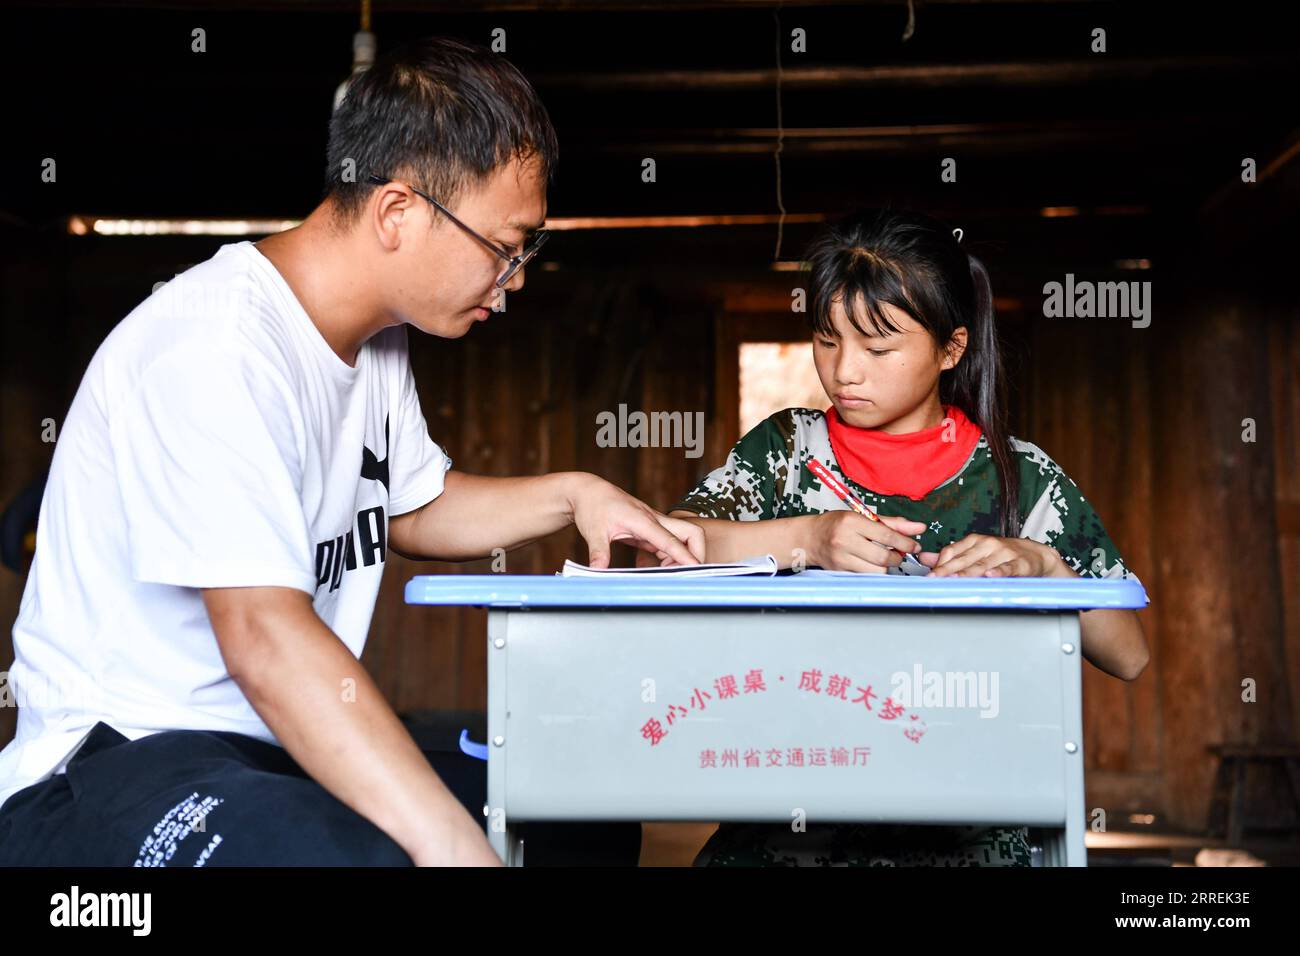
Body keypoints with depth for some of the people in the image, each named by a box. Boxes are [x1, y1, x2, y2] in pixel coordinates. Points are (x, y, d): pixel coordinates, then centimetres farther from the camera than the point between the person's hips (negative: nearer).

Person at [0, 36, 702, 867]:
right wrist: (462, 852, -38)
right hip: (115, 763, -9)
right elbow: (266, 640, -32)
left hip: (287, 746, 9)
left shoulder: (377, 343, 8)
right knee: (355, 852, -38)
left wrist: (569, 495, 8)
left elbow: (412, 509, 25)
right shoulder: (215, 347, -23)